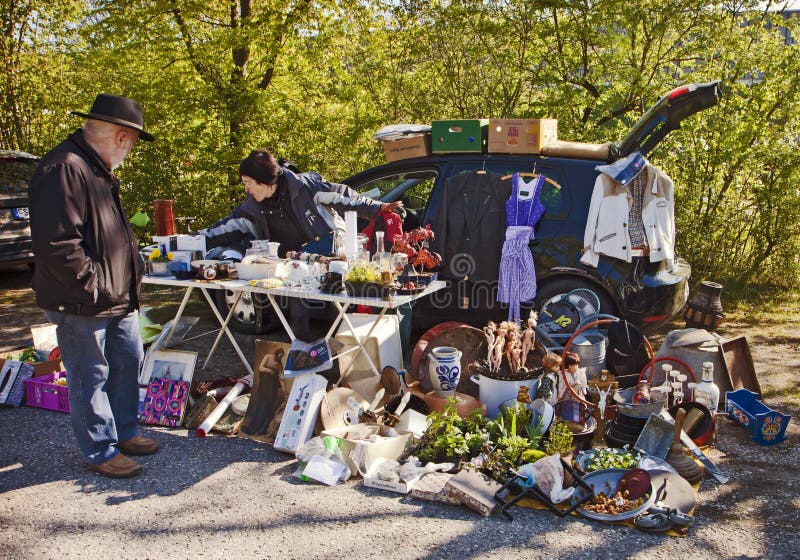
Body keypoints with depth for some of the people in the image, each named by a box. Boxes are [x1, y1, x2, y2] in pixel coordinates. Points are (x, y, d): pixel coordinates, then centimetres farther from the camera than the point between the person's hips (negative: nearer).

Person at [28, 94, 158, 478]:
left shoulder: (98, 169, 12)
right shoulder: (63, 169, -22)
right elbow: (57, 245, -28)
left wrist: (132, 264, 15)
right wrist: (97, 285, -22)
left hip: (118, 298, 10)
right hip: (81, 306, -10)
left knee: (128, 363, 19)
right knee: (90, 377, 4)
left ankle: (123, 433, 36)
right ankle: (101, 451, 18)